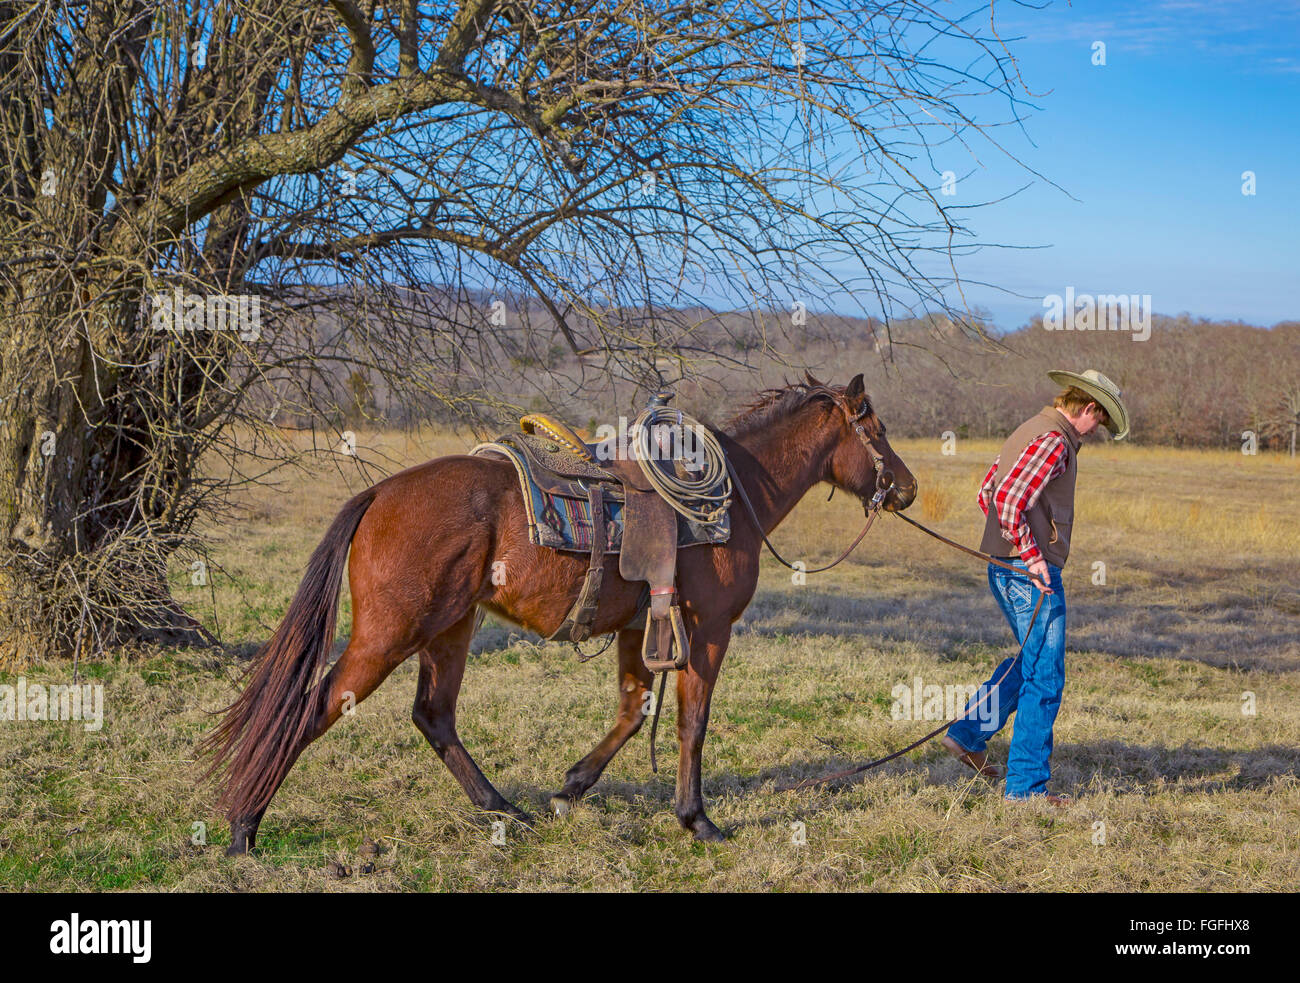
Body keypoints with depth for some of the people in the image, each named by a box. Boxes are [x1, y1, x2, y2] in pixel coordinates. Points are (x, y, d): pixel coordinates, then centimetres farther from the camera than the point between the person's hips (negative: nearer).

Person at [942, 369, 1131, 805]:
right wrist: (1032, 555, -22)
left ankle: (968, 733, 24)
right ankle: (1026, 784, 0)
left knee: (1031, 660, 25)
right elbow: (1008, 499, -27)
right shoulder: (1053, 441, -16)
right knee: (1044, 676, -3)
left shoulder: (1027, 432, 15)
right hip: (1032, 573, -10)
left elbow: (986, 493, 23)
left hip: (1004, 569, 10)